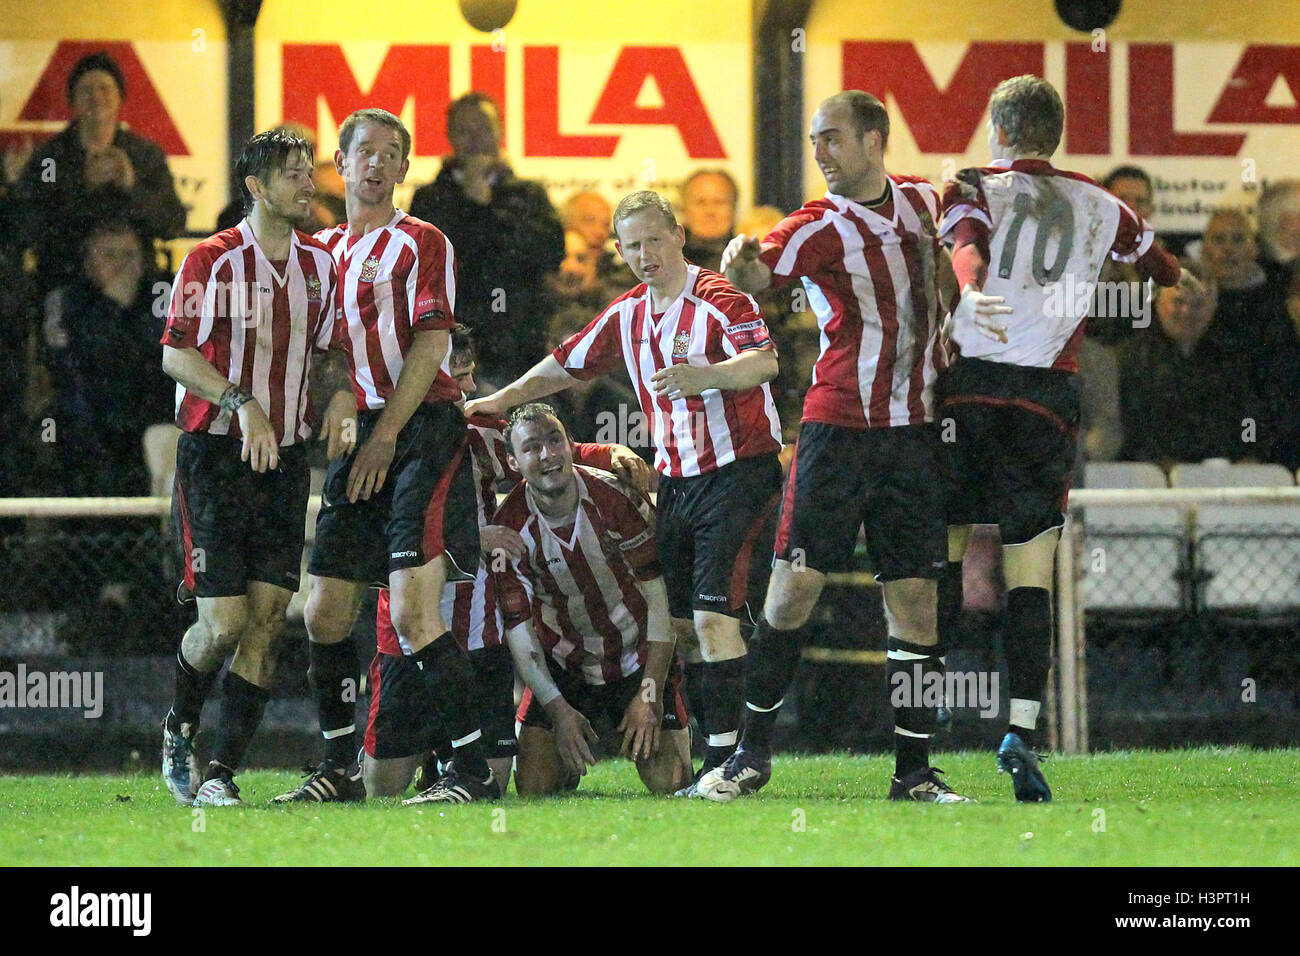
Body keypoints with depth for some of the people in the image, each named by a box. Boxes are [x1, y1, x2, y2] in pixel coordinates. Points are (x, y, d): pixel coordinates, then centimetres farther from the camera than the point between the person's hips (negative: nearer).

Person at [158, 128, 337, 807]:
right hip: (215, 454, -5)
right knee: (223, 620, -10)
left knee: (267, 618, -4)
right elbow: (175, 355, -11)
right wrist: (242, 403, -21)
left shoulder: (319, 262, 10)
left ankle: (222, 773, 1)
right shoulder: (212, 261, -7)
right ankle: (178, 730, 19)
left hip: (285, 456, 5)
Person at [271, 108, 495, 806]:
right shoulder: (326, 250, 18)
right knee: (324, 611, 6)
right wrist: (341, 409, 6)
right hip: (364, 434, 7)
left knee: (412, 612, -17)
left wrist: (384, 436, -14)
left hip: (424, 429, -7)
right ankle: (338, 769, 17)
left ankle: (473, 768, -13)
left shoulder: (420, 244, -2)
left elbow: (430, 348, -10)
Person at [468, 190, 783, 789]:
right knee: (677, 621, 6)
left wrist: (707, 375, -46)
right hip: (674, 480, 8)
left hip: (738, 472, -8)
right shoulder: (627, 314, 10)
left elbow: (765, 361, -29)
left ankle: (723, 757, -14)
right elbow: (567, 365, 24)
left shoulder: (718, 301, -13)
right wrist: (499, 402, 29)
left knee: (711, 616, -15)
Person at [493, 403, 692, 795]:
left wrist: (650, 694, -19)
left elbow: (660, 598, -14)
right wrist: (558, 710, -19)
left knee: (669, 783, -10)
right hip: (562, 669, 1)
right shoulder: (510, 526, -14)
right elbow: (517, 628, -10)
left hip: (638, 660, -1)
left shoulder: (616, 498, -17)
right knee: (533, 787, -9)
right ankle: (573, 753, 24)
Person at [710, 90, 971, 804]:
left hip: (915, 431, 3)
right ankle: (753, 752, 3)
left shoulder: (922, 200, 9)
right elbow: (757, 273, -21)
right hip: (838, 425, -3)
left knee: (915, 599, 1)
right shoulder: (821, 227, -5)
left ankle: (913, 771, 5)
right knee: (795, 585, -7)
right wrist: (743, 262, -44)